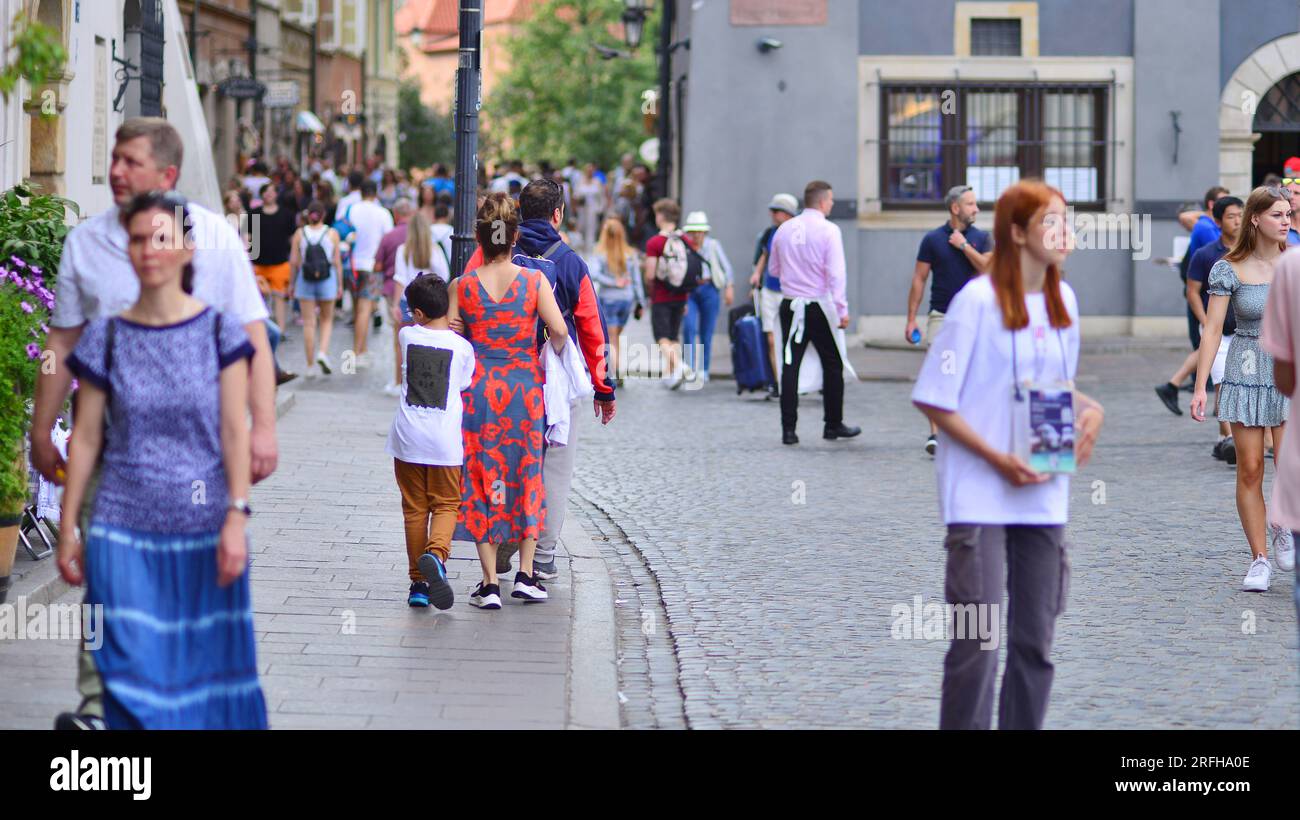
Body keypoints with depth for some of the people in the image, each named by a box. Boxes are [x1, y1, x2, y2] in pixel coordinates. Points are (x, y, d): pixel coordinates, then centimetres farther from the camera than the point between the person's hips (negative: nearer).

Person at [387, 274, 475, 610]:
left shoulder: (407, 336, 0)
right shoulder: (462, 347, -4)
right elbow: (464, 385, 7)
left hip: (407, 439, 2)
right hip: (444, 441, -1)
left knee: (415, 509, 9)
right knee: (446, 505, 7)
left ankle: (418, 582, 10)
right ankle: (436, 554, -22)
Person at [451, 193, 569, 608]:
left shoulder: (463, 286, -4)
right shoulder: (535, 281, -5)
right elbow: (559, 330, -13)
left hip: (478, 389, 0)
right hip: (524, 387, 0)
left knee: (482, 479, 5)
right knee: (527, 476, 15)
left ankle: (489, 583, 3)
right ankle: (526, 573, 12)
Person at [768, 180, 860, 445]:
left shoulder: (784, 229, 6)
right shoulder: (828, 230, -8)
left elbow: (773, 269, 15)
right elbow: (835, 272, -13)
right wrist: (842, 309, -13)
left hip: (790, 306, 4)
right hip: (819, 305, -4)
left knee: (790, 366, 4)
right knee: (832, 365, 10)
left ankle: (788, 429, 0)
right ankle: (833, 425, 17)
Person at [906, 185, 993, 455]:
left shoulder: (981, 238, 5)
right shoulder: (933, 239, 0)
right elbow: (919, 279, 2)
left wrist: (964, 246, -13)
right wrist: (911, 319, -1)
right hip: (941, 316, -2)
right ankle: (935, 435, -16)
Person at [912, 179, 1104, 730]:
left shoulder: (1063, 301, 9)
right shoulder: (978, 300, -10)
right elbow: (932, 397, -9)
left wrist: (1088, 412, -3)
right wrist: (997, 459, -16)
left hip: (1044, 495, 6)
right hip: (980, 498, -6)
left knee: (1035, 642, 10)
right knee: (976, 642, -6)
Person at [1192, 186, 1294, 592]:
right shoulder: (1230, 270, -4)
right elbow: (1212, 329, -5)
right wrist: (1200, 386, -10)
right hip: (1247, 373, -1)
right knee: (1250, 470, 0)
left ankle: (1280, 525, 23)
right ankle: (1259, 559, 9)